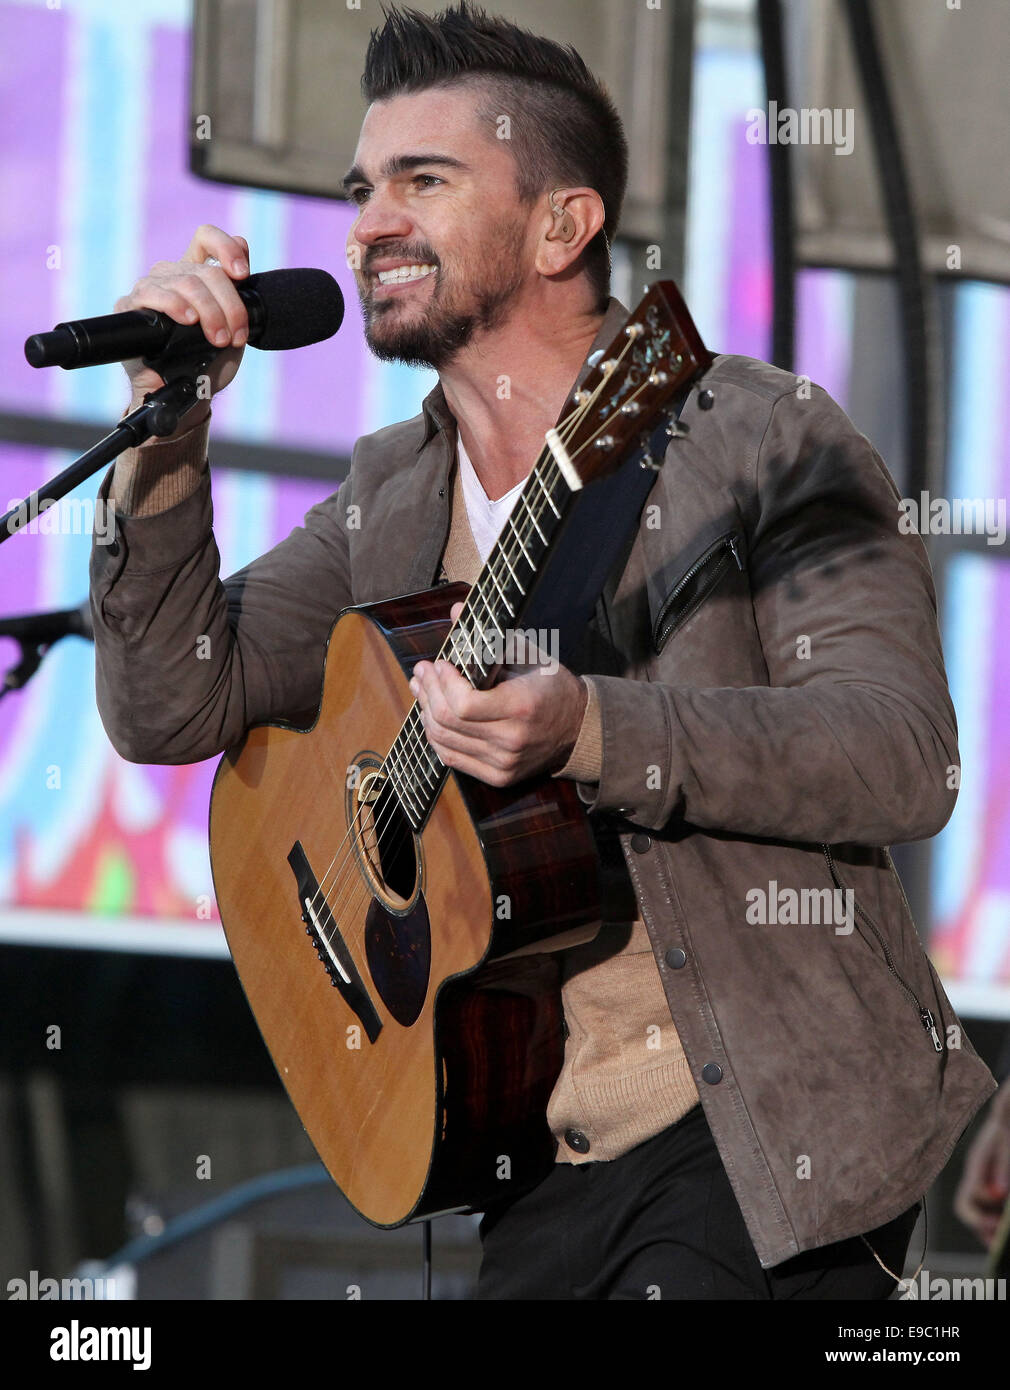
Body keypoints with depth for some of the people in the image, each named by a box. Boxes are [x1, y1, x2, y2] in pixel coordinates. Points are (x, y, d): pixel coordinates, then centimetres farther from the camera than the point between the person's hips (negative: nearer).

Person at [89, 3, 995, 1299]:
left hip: (771, 1134, -6)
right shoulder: (389, 499, 11)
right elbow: (170, 708, 3)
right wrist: (167, 434, -10)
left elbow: (906, 758, -20)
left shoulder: (762, 439, -8)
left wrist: (588, 730, -32)